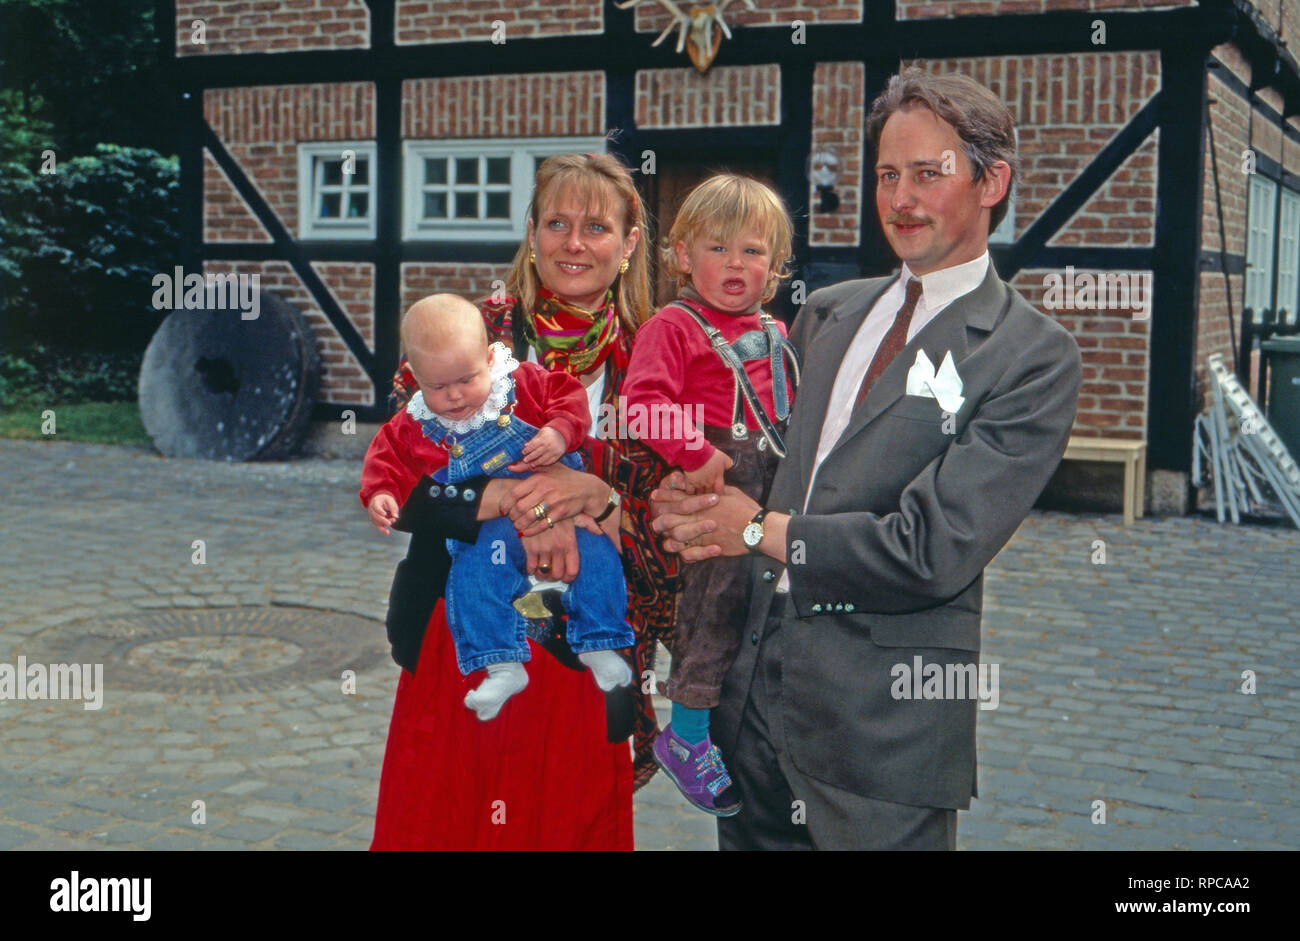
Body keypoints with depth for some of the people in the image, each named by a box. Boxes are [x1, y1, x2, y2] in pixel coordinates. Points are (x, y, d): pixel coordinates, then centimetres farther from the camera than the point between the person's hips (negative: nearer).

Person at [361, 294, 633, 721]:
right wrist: (380, 493, -9)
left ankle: (599, 644, -8)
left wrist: (560, 433, -18)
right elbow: (388, 457, 10)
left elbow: (569, 395, 0)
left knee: (596, 552, -22)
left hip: (559, 506, 0)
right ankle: (502, 666, -23)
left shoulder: (523, 383, -2)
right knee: (472, 573, -27)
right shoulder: (416, 427, 3)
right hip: (486, 528, 0)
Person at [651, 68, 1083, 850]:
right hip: (755, 687, 6)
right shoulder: (827, 313, 12)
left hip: (888, 724, -5)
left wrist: (761, 533, -8)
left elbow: (933, 551, -17)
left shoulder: (1035, 357, -9)